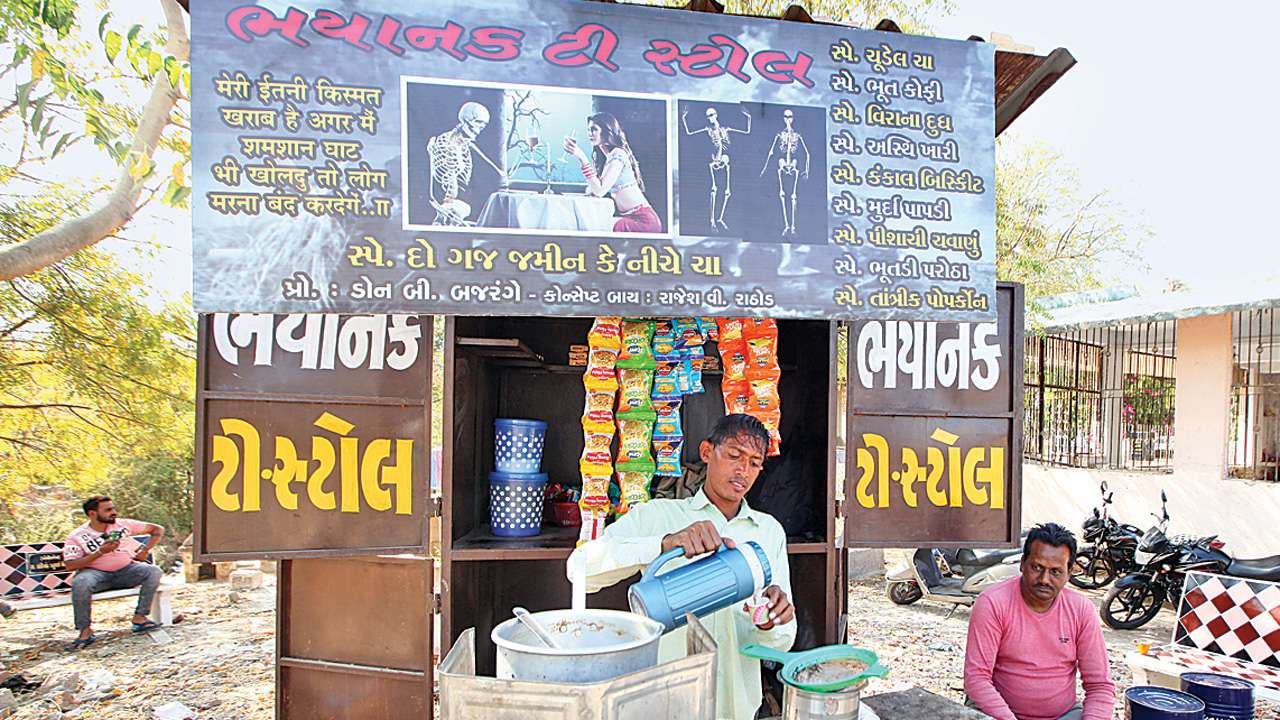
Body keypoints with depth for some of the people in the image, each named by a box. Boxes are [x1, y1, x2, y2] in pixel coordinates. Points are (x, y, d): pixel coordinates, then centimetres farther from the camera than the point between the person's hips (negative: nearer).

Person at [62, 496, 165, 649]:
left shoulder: (123, 525, 4)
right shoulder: (77, 536, -3)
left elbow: (157, 529, 11)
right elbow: (70, 565, -13)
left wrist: (145, 550, -2)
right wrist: (100, 552, -20)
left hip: (126, 570, 2)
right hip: (96, 573, -2)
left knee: (153, 571, -24)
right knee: (80, 583, -37)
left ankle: (139, 618, -19)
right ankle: (85, 631, -22)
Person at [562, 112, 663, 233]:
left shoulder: (618, 154, -12)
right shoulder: (602, 157, 15)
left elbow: (600, 191, -21)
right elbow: (591, 191, 8)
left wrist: (582, 158, -23)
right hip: (628, 218, 9)